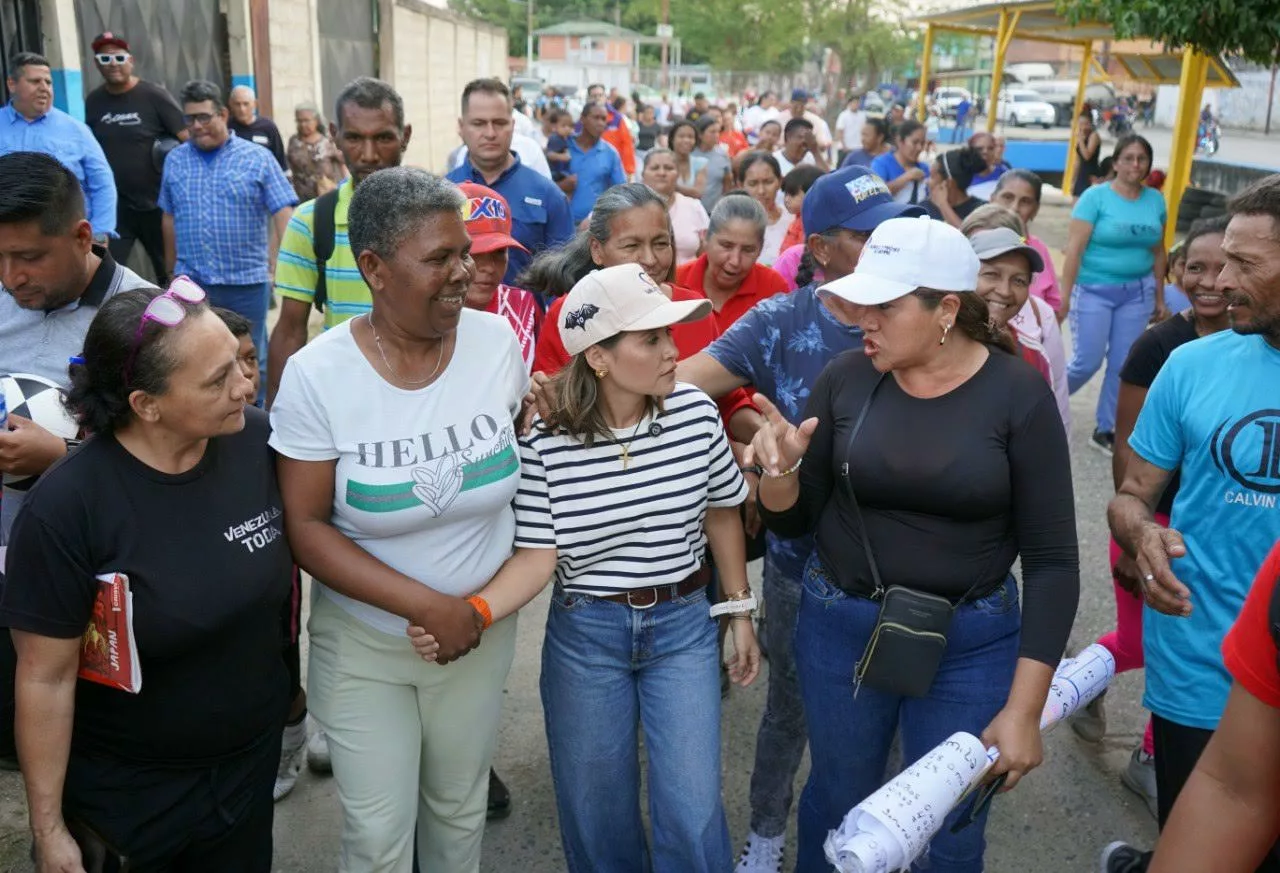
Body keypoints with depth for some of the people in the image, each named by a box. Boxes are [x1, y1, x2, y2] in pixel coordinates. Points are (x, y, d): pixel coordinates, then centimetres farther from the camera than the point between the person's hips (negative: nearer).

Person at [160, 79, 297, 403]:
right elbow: (169, 218, 15)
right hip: (192, 282, 2)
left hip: (248, 280, -2)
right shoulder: (175, 160, 8)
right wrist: (172, 270, 17)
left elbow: (284, 214, -5)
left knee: (251, 359, 10)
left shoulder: (257, 158, -1)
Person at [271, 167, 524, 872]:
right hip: (363, 640, -2)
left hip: (481, 628, 3)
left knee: (461, 812, 21)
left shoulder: (496, 339, -10)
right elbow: (304, 527, -14)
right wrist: (427, 607, -19)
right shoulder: (317, 373, -17)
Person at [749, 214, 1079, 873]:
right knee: (836, 803, 20)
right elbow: (791, 522, 0)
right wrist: (781, 469, -22)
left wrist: (1023, 708, -12)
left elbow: (1052, 560, -10)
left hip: (970, 642, -1)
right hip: (838, 627, 2)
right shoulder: (846, 378, -8)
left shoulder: (1017, 393, -14)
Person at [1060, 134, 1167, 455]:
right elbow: (1074, 248, -13)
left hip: (1137, 292, 4)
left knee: (1123, 364, 6)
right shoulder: (1095, 196, -9)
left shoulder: (1155, 200, 5)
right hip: (1094, 290, -4)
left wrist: (1159, 297, 12)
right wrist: (1064, 294, -17)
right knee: (1088, 361, -5)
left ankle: (1106, 430, 18)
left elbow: (1158, 252, 11)